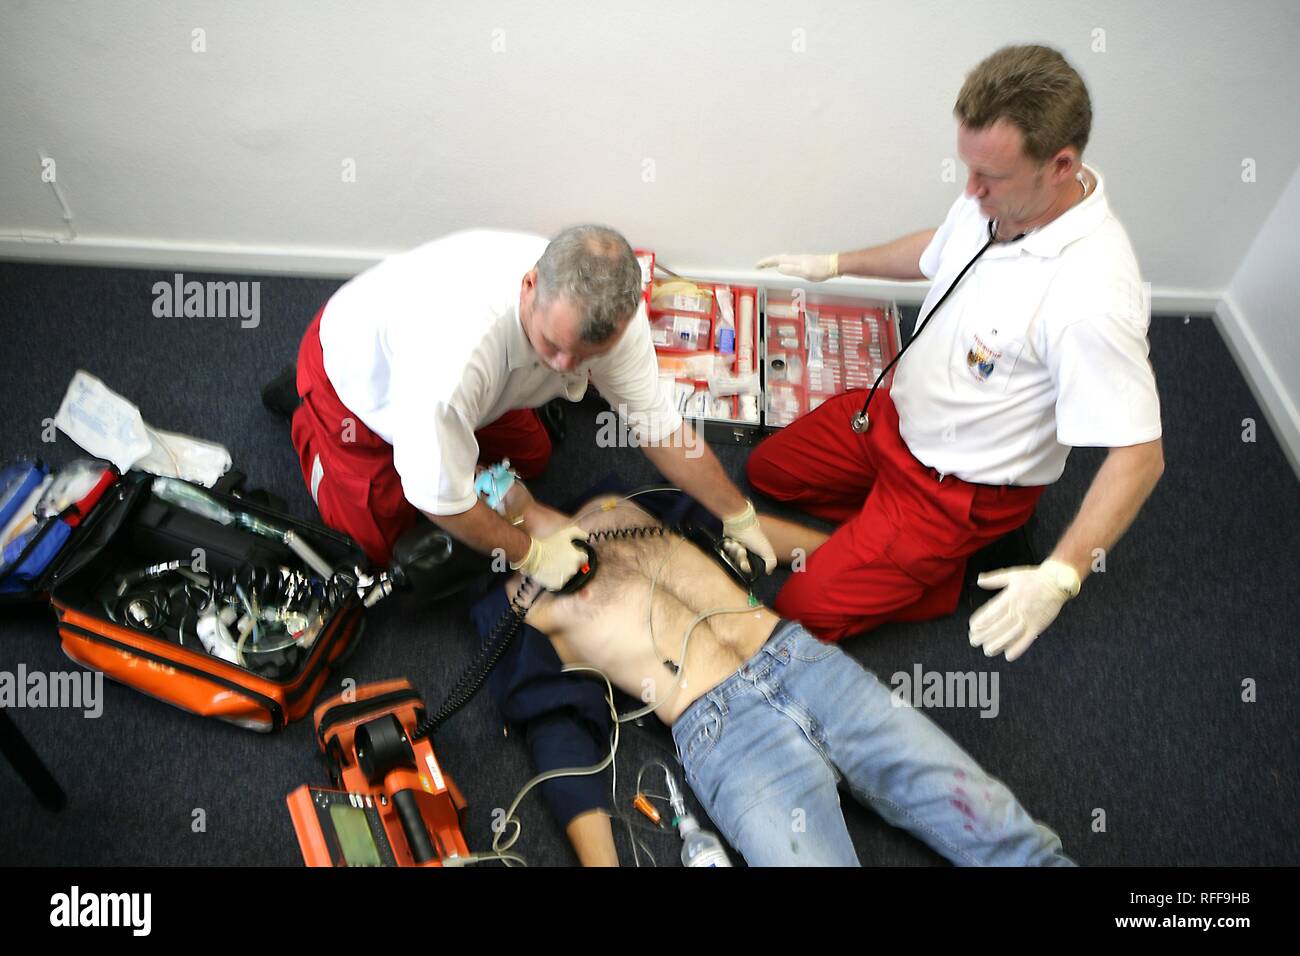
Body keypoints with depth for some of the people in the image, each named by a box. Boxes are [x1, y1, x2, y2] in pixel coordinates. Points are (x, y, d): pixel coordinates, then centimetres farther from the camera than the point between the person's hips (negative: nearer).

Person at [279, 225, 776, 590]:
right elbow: (441, 499, -35)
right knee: (369, 543, 2)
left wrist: (739, 517, -14)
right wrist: (530, 555, -22)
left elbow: (661, 426, -19)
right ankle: (307, 422, 25)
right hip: (357, 368, -5)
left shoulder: (604, 312, -32)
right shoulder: (456, 349, -50)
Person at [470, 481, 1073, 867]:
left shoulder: (617, 509, 23)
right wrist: (598, 861, -10)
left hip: (805, 659, 5)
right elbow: (562, 745, 2)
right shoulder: (516, 603, 9)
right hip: (720, 731, -4)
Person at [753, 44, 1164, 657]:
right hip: (893, 415, 8)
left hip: (961, 486, -8)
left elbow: (1139, 457, -33)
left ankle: (942, 576, 12)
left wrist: (1060, 576, -43)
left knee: (805, 610, -7)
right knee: (767, 470, 20)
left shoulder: (1092, 298, -38)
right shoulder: (999, 199, -12)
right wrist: (835, 264, 22)